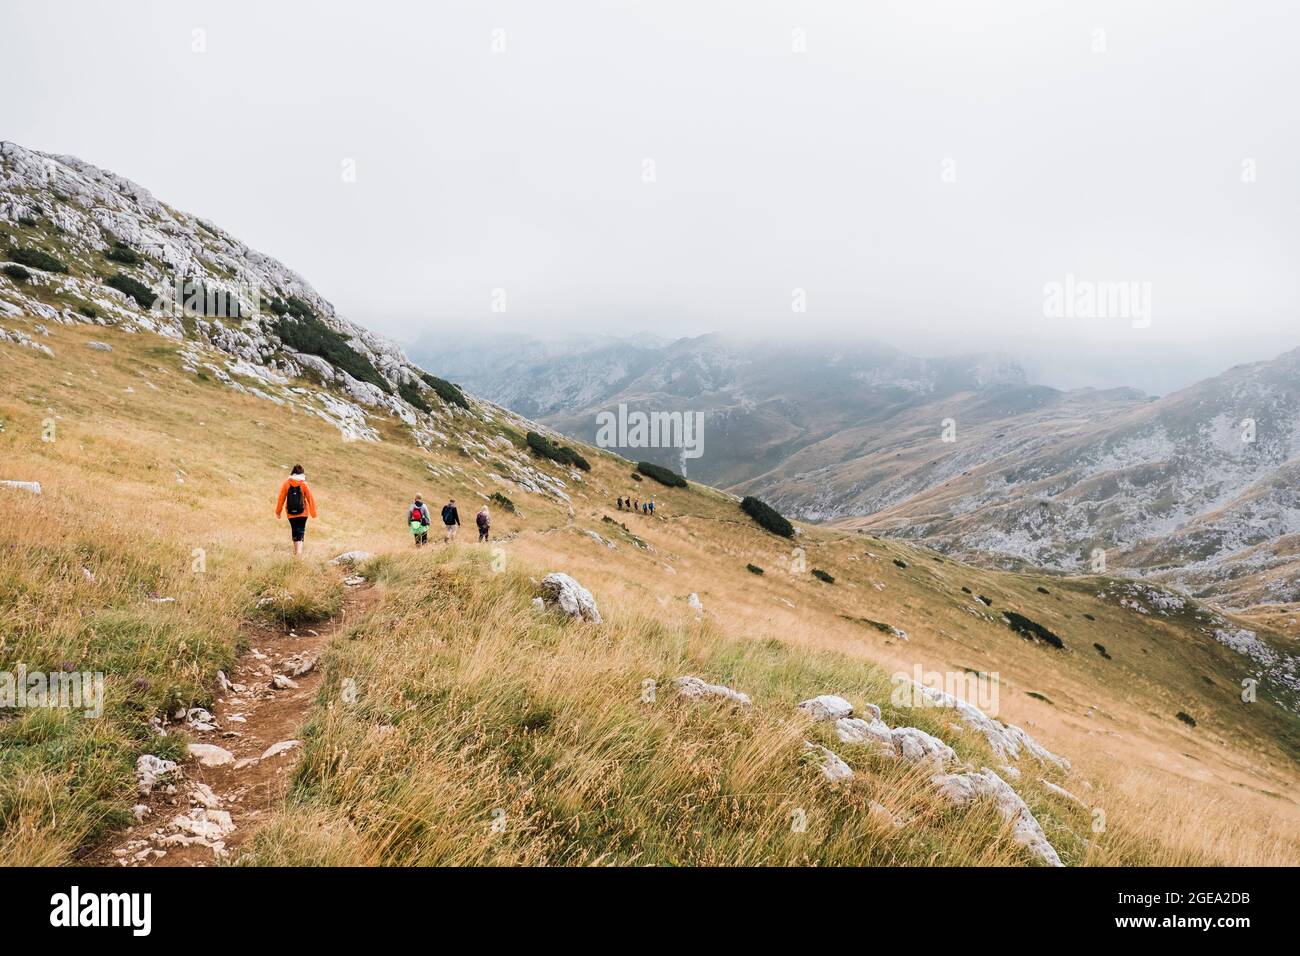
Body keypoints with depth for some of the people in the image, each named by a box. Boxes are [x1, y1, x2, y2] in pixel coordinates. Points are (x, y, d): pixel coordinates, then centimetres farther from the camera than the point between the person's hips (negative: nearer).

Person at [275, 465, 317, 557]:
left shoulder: (286, 483, -5)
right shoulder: (304, 484, -9)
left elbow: (281, 498, -1)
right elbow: (310, 498, -6)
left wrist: (278, 511, 11)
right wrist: (313, 512, 4)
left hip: (291, 513, 2)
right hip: (303, 512, -2)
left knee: (294, 530, 16)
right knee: (301, 530, 4)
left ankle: (296, 550, 22)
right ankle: (299, 549, -16)